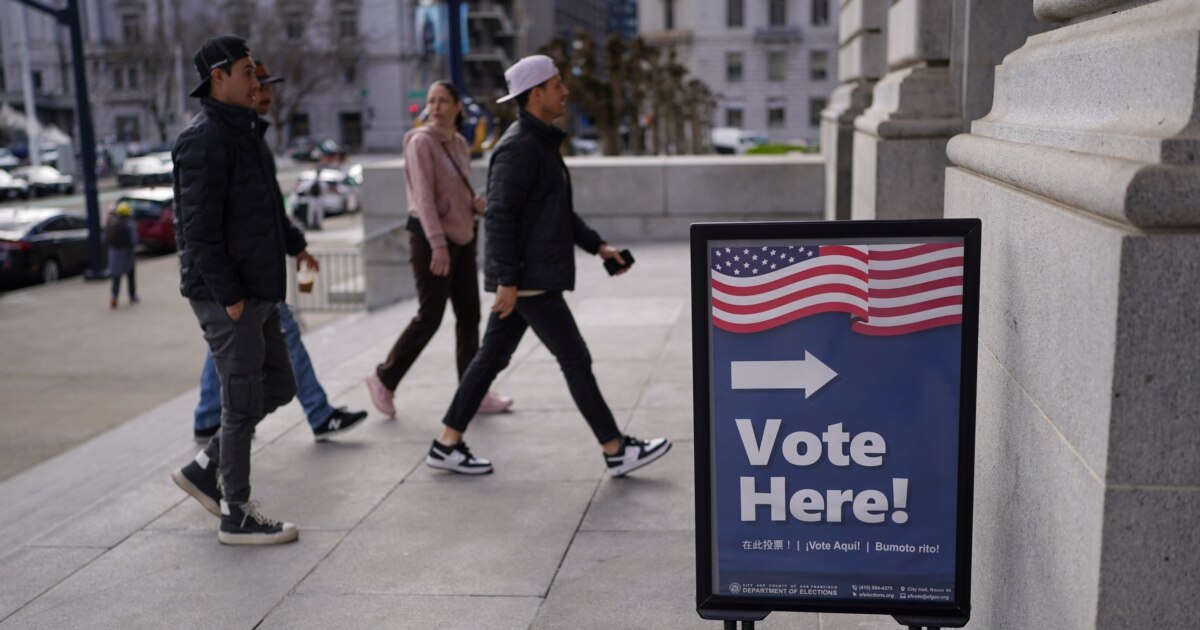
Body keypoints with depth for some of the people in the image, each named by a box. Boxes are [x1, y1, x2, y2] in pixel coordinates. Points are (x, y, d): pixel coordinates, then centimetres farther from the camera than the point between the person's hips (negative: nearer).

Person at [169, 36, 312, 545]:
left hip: (258, 291, 10)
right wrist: (228, 295, -20)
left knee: (277, 387, 15)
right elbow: (199, 226, -20)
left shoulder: (243, 132, 16)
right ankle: (236, 516, 12)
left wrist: (295, 243, 17)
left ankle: (204, 470, 26)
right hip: (226, 296, -10)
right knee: (243, 402, -1)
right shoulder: (204, 139, -15)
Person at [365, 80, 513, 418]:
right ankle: (384, 379, 15)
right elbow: (424, 196, -19)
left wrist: (476, 203, 0)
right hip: (431, 238, -7)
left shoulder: (459, 143, 11)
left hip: (462, 236, 8)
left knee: (469, 316, 8)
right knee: (429, 317, -3)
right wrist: (438, 244, -26)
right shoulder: (422, 141, -11)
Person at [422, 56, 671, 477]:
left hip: (532, 276, 10)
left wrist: (597, 245, 18)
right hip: (528, 279, -10)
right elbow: (499, 216, -22)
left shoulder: (541, 143, 17)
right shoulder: (519, 146, -16)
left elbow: (559, 210, 24)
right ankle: (618, 452, 6)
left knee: (492, 356, 12)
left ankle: (447, 445, 20)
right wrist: (507, 280, -24)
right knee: (575, 360, -3)